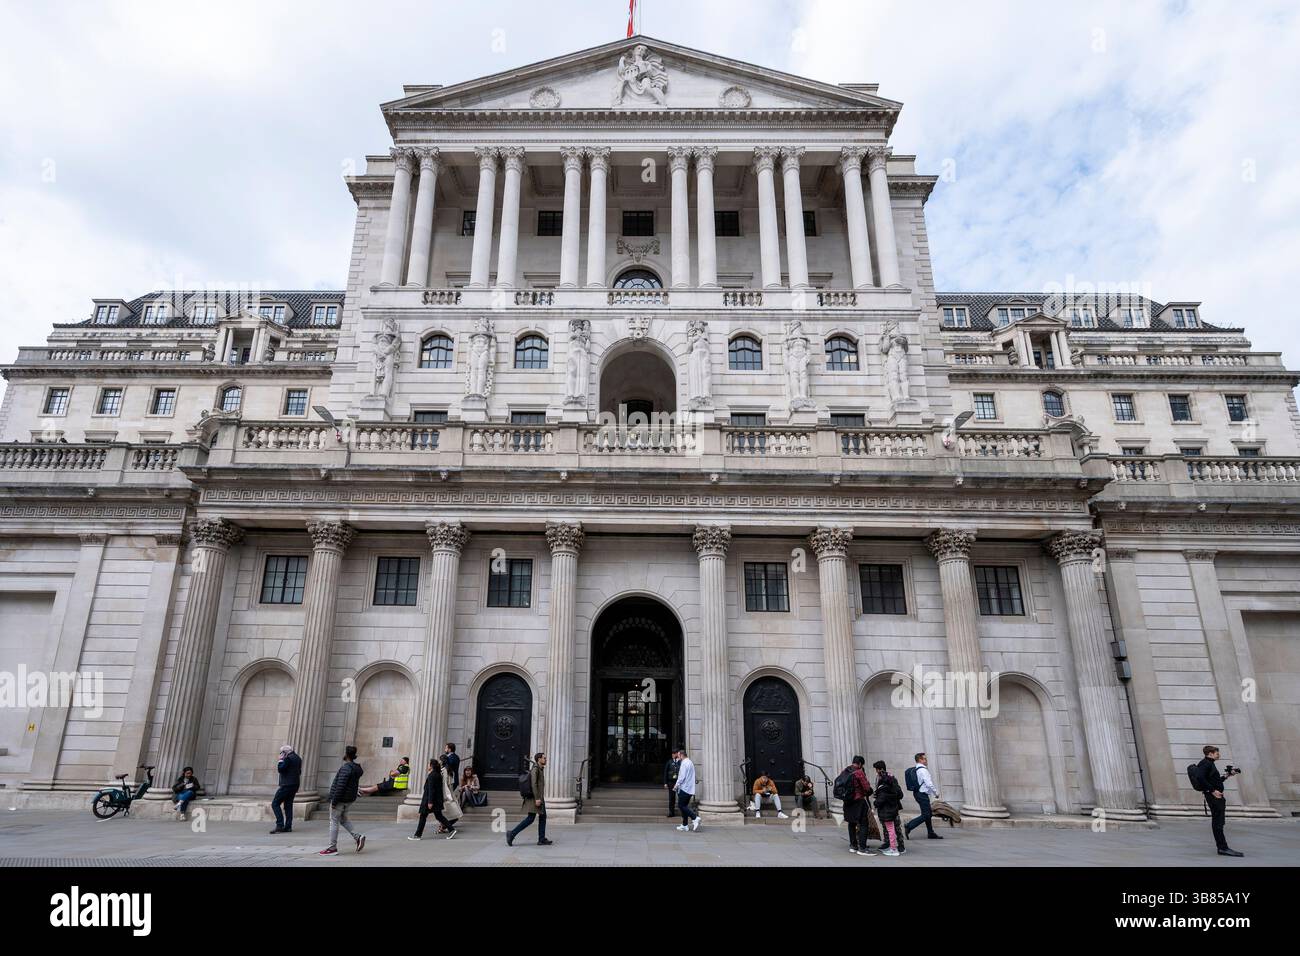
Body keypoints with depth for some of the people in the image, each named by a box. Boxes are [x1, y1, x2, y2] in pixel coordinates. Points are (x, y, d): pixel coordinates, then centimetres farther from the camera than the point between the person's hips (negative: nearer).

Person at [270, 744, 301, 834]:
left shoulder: (288, 758, -12)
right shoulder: (298, 758, 15)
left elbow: (280, 769, -17)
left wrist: (281, 760, -6)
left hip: (287, 785, -9)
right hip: (295, 785, 9)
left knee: (275, 804, -4)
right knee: (288, 805, 11)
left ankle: (280, 825, -12)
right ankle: (288, 827, 8)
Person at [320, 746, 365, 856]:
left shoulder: (346, 767, -21)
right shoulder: (356, 768, 8)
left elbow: (340, 786, -25)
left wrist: (334, 801, -20)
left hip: (341, 798, -9)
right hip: (349, 798, 9)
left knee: (334, 821, 2)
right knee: (343, 819, 21)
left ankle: (332, 847, 8)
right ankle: (357, 836, 9)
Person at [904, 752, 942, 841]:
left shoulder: (914, 769, 12)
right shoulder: (923, 770, -17)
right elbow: (929, 784, -20)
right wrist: (936, 793, -5)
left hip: (917, 793, 10)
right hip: (922, 794, -10)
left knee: (928, 814, 17)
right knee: (925, 815, -6)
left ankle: (931, 833, 24)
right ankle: (909, 827, -9)